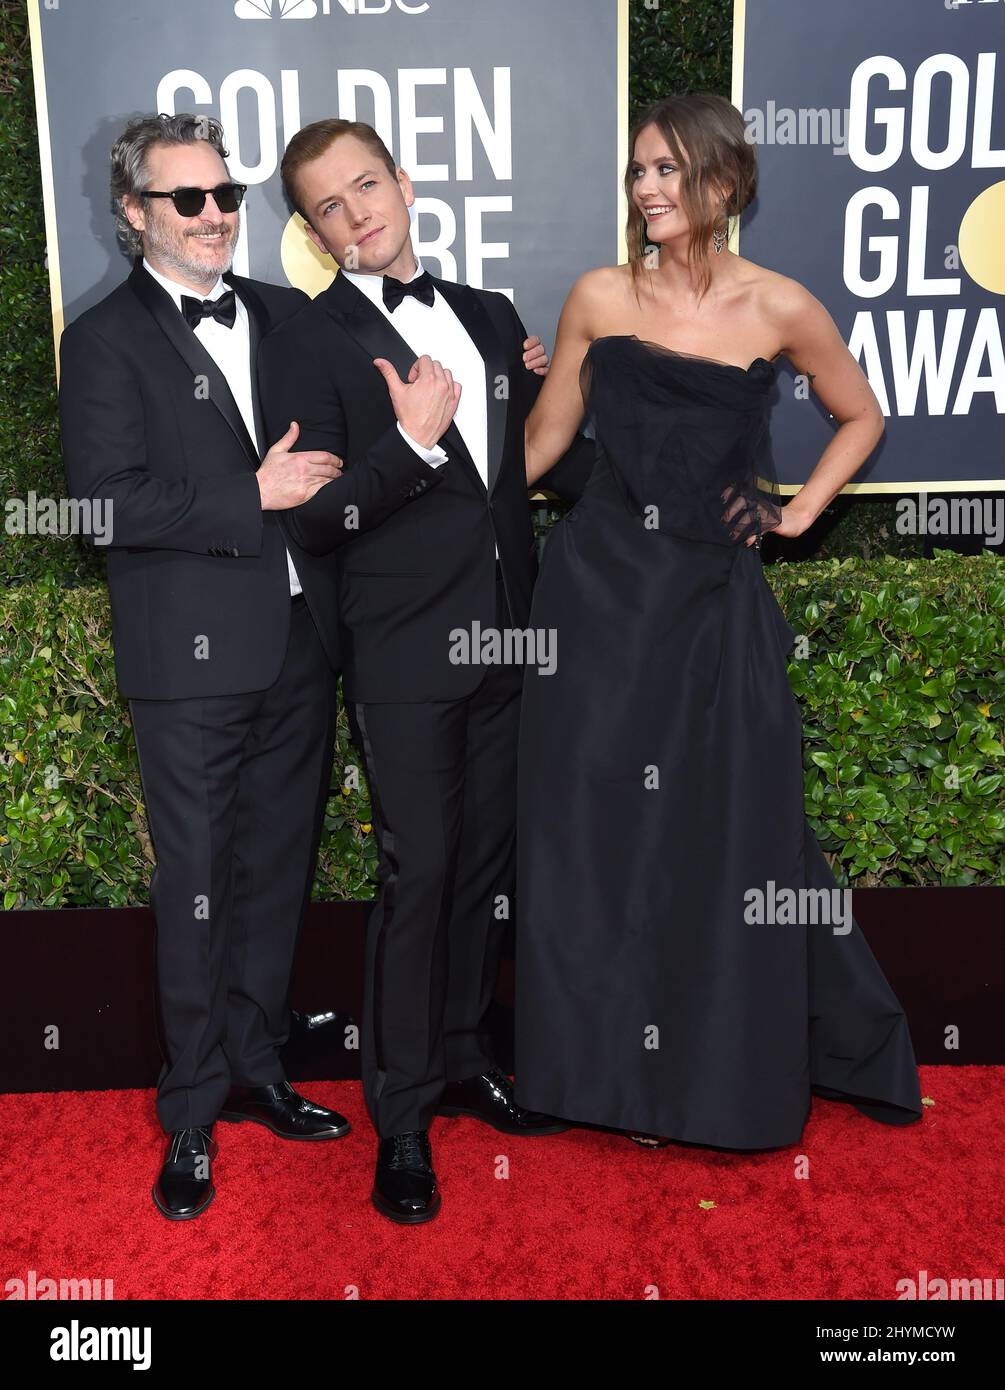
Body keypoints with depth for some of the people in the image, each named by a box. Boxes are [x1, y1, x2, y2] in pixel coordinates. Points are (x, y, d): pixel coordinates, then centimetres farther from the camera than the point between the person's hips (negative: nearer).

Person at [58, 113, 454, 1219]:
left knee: (277, 873, 15)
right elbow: (108, 499, -14)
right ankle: (192, 1118, 21)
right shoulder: (106, 340, -3)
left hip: (300, 645, 5)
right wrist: (256, 497, -17)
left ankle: (255, 1074, 32)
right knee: (196, 890, 3)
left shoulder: (286, 316, 13)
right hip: (194, 659, -5)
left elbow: (344, 450, 17)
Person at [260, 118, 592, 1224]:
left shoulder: (492, 318, 13)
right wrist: (410, 442, -23)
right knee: (417, 873, -2)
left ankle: (463, 1059, 33)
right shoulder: (307, 345, -4)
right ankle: (401, 1113, 15)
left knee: (485, 862, 14)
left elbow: (539, 457, 21)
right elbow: (312, 520, -11)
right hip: (405, 653, -5)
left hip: (504, 638, 6)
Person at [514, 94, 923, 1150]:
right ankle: (613, 1066, 24)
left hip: (713, 598, -1)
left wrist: (799, 512, 3)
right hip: (598, 587, 2)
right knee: (594, 832, 5)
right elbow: (542, 442, 7)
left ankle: (733, 1070, 27)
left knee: (732, 835, 4)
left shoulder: (779, 308, 0)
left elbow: (860, 418, 13)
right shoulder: (598, 298, 4)